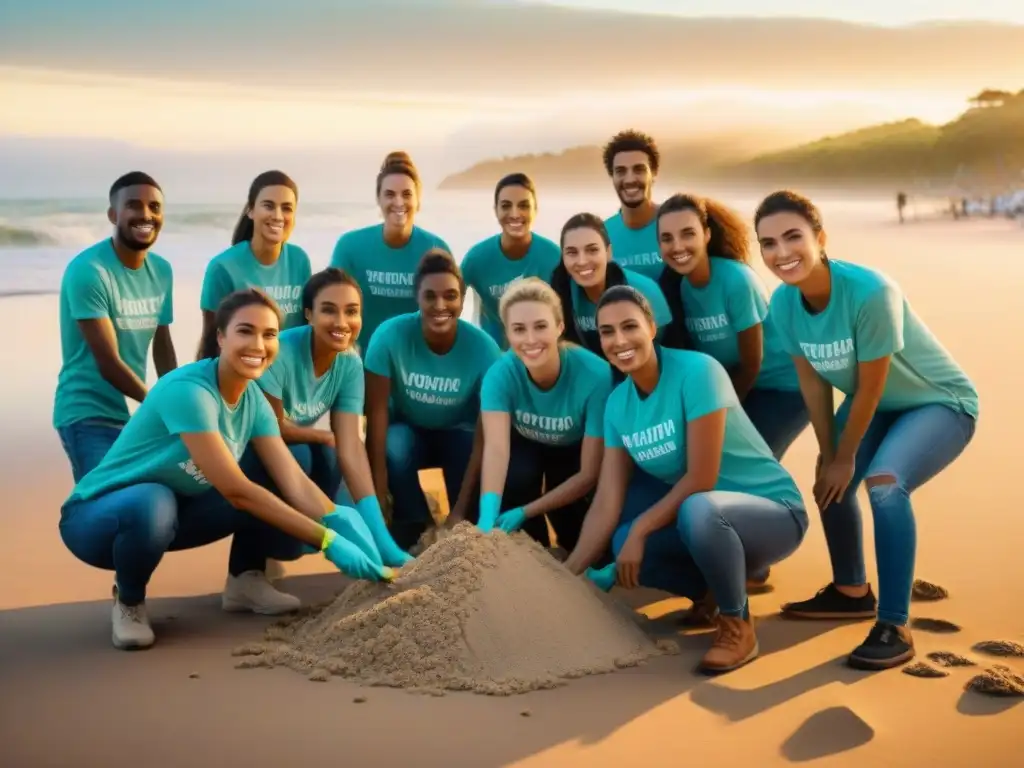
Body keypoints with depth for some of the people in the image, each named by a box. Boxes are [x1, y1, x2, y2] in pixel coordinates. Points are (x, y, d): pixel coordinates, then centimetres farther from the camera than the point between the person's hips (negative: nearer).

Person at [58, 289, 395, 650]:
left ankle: (244, 580, 11)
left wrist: (339, 520, -31)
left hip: (169, 511, 6)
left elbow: (294, 482, -11)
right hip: (98, 517, -6)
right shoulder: (187, 389, -29)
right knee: (153, 504, -40)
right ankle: (129, 602, -10)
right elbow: (235, 490, -32)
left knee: (275, 499, -14)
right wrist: (326, 540, -34)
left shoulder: (253, 399, -5)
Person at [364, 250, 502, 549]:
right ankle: (414, 533, -11)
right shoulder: (390, 336, -26)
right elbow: (377, 412, -24)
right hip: (407, 428, 1)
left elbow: (485, 433, -24)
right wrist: (379, 496, -31)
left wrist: (460, 510, -30)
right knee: (392, 449, -34)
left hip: (458, 433, -1)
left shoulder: (483, 347, -25)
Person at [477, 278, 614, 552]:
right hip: (526, 445, 1)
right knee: (514, 476, -31)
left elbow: (590, 473, -32)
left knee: (577, 537, -17)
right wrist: (486, 520, -62)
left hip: (574, 451, -1)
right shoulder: (500, 374, -33)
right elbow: (496, 447, -45)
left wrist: (525, 512, -36)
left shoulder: (595, 375, -37)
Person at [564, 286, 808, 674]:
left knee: (698, 511, -37)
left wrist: (640, 529, -18)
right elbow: (607, 503, -5)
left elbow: (701, 479, -23)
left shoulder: (697, 371, -21)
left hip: (772, 511, -7)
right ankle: (713, 590, 13)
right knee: (623, 546, -13)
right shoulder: (617, 404, -1)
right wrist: (568, 573, -13)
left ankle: (737, 625, -12)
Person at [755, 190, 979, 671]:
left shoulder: (870, 291, -36)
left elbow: (870, 387, -26)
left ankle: (894, 628, -21)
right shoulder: (784, 302, -17)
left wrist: (845, 457, -14)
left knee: (884, 482, -29)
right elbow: (811, 379, -5)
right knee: (830, 483, 13)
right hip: (875, 404, 8)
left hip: (940, 403, -7)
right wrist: (827, 453, -1)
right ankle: (852, 592, 38)